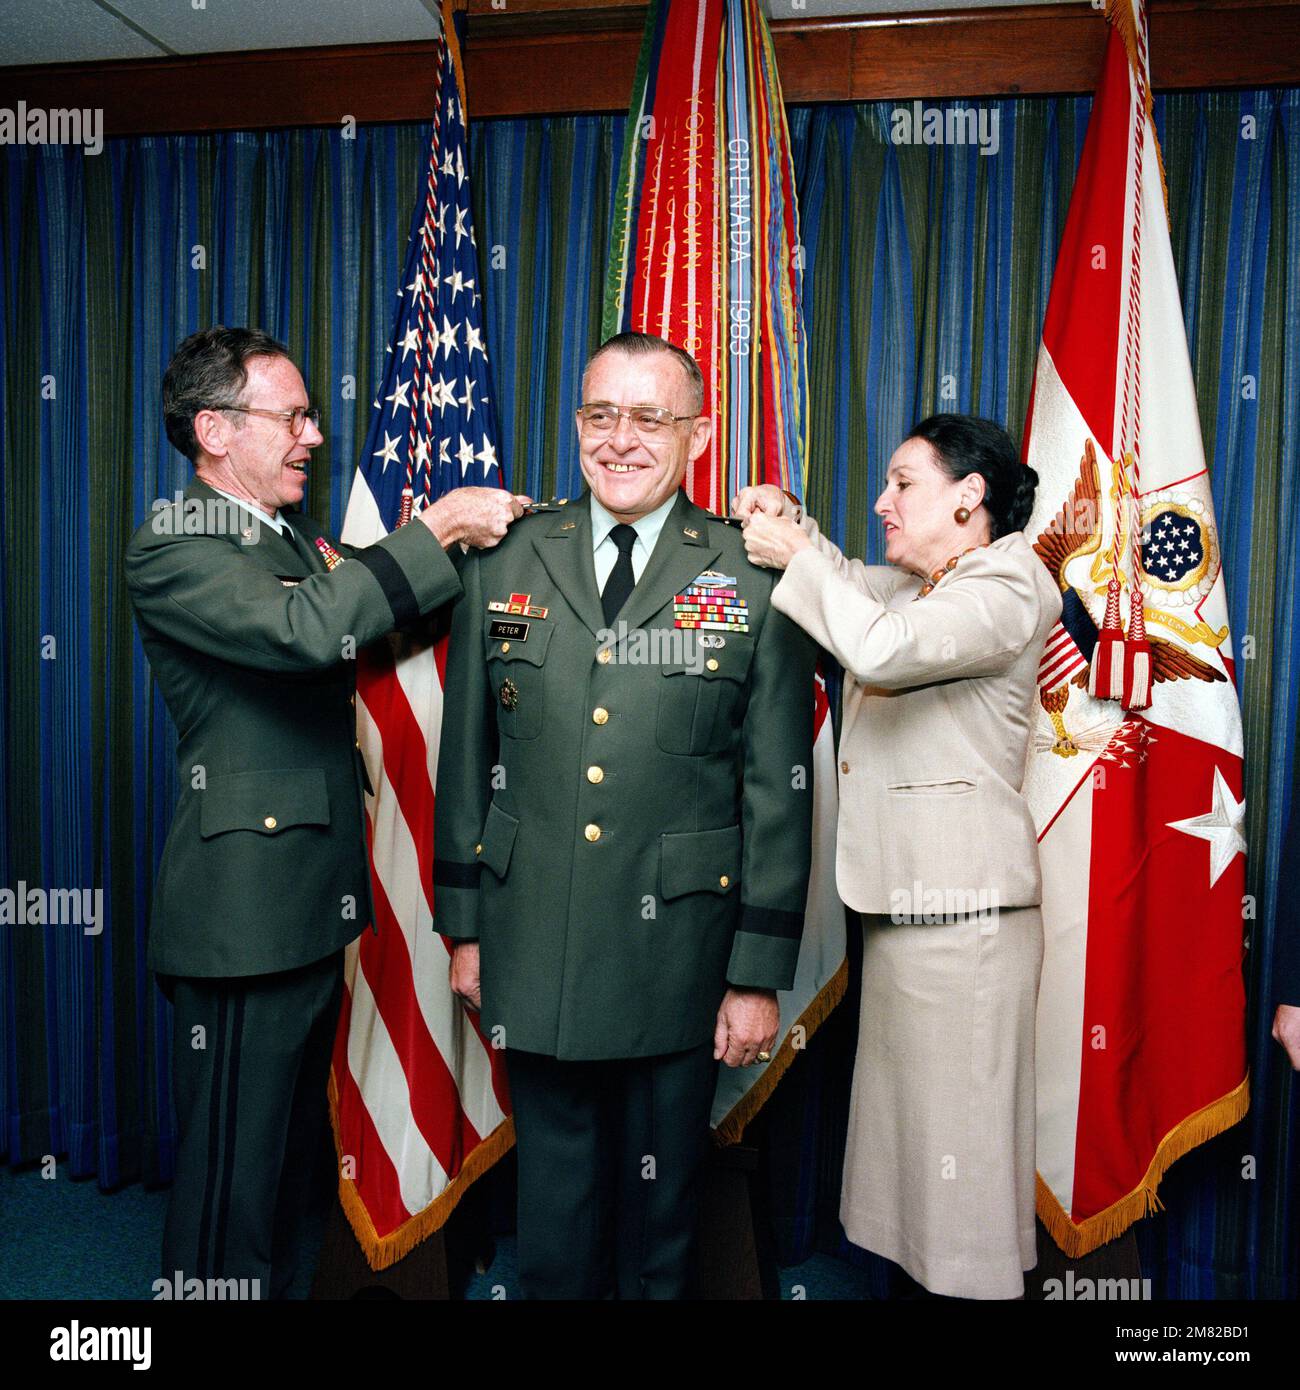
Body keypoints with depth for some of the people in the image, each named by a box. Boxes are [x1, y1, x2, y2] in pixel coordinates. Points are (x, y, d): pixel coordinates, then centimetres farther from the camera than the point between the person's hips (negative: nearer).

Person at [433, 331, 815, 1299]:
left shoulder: (756, 583, -6)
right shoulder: (505, 567, 2)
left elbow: (779, 792, -5)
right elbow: (466, 758, 7)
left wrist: (759, 976, -5)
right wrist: (463, 927, 8)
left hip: (676, 956, -2)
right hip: (534, 953, 2)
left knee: (662, 1202, 17)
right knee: (554, 1201, 18)